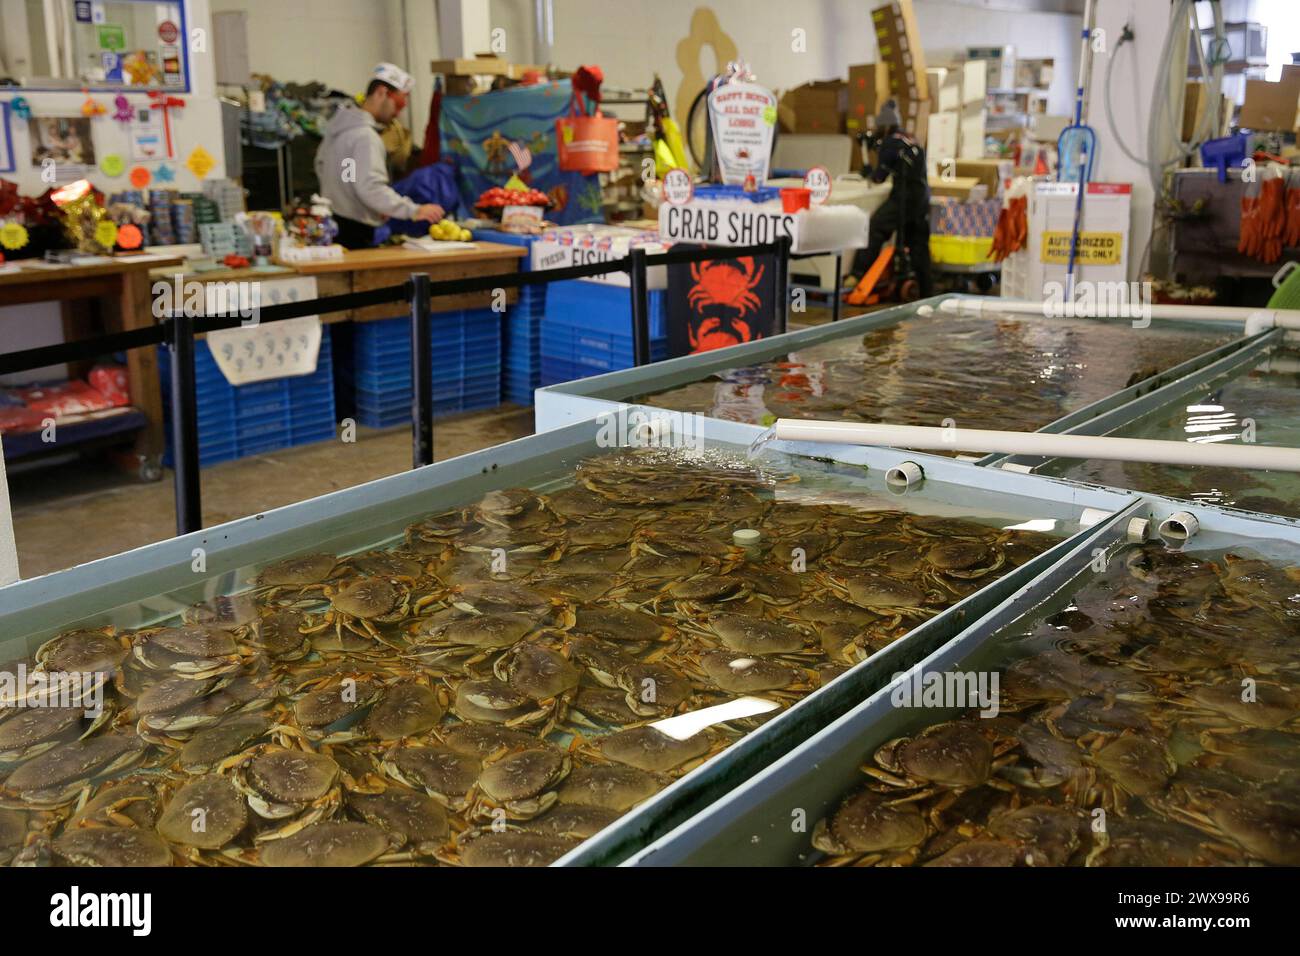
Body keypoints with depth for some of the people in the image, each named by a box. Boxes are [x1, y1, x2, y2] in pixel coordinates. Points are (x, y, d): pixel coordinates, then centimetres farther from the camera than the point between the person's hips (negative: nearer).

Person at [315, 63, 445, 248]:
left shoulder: (339, 124, 12)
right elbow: (371, 188, -28)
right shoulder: (365, 136, -18)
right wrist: (414, 211, -29)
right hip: (354, 233, -10)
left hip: (331, 223, 10)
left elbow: (321, 165, 25)